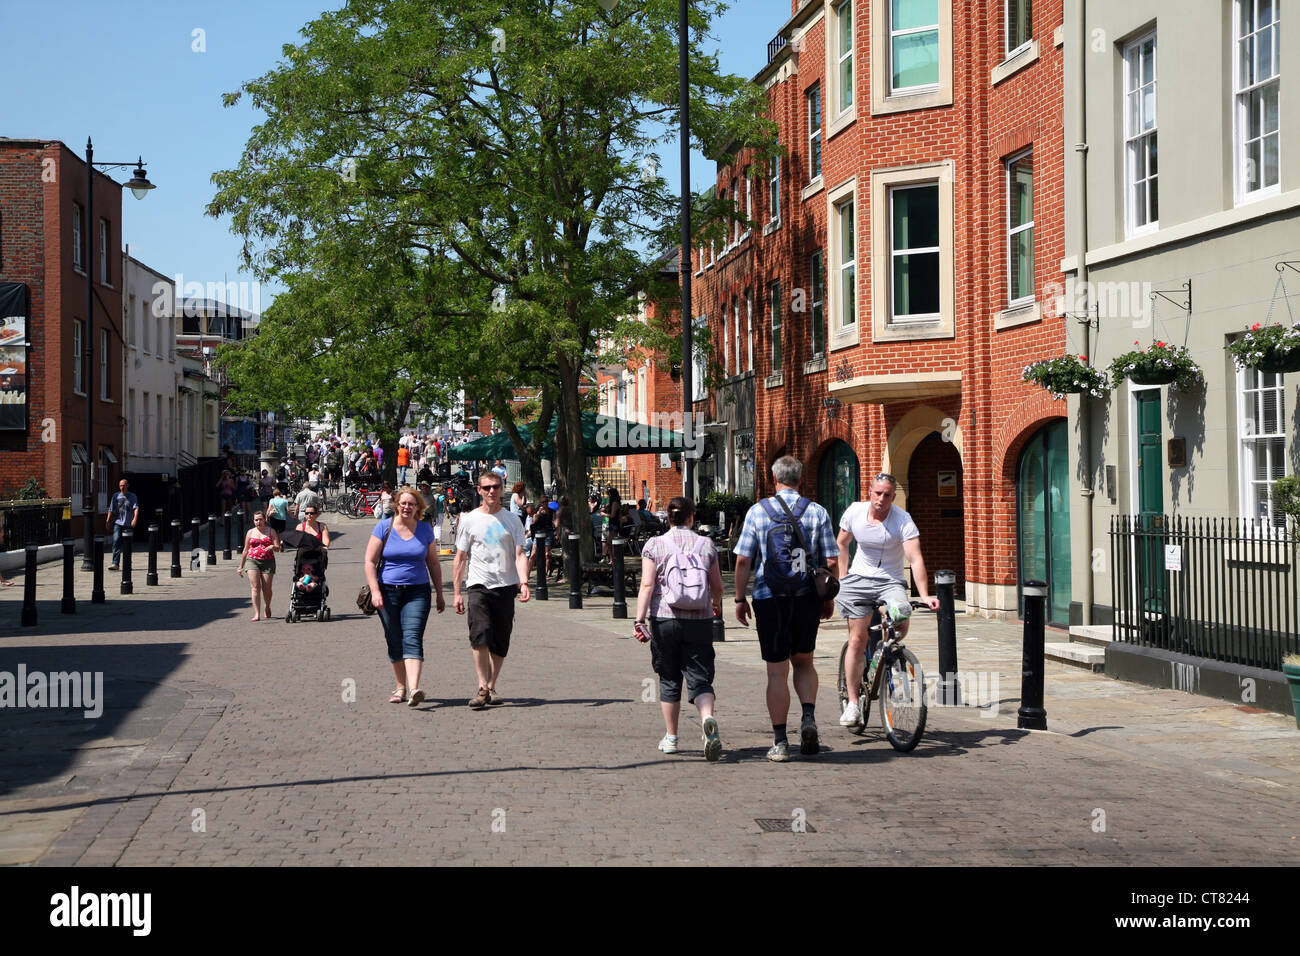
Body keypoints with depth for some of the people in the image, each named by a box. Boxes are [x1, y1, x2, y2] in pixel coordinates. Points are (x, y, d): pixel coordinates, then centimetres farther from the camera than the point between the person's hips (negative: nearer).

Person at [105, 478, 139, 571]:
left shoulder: (132, 497, 4)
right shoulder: (116, 496, 8)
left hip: (129, 524, 0)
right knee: (116, 541, -16)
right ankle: (115, 563, -21)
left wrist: (135, 518, -25)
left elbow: (136, 507, -9)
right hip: (118, 522, 0)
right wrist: (108, 521, 4)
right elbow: (111, 509, 10)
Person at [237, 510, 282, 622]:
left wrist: (273, 547, -20)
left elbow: (278, 548, 4)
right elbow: (245, 551, 19)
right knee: (255, 587, -14)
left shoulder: (271, 531, 9)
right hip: (252, 560, 0)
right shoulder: (250, 532, 13)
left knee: (267, 588, 0)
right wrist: (241, 566, 19)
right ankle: (257, 614, -18)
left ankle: (267, 608, 29)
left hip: (268, 562, 0)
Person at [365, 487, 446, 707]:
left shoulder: (425, 530, 7)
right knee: (395, 643, 7)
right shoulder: (384, 527, 1)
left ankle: (414, 689, -27)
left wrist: (440, 594, 15)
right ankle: (401, 687, 22)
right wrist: (375, 591, -10)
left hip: (417, 592, 0)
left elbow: (433, 563, 16)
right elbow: (370, 561, -1)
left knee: (412, 640, -15)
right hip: (388, 592, 0)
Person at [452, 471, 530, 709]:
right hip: (479, 585, -2)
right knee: (480, 635, -19)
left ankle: (491, 687, 16)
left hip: (506, 587, 2)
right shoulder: (469, 520, 8)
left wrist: (524, 583, -14)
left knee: (500, 643, 3)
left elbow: (519, 555, 3)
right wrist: (457, 593, 4)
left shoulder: (512, 520, 9)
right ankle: (482, 688, -17)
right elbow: (460, 558, 10)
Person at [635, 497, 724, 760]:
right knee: (700, 678, 0)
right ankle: (708, 718, -29)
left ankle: (671, 738, 20)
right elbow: (717, 585, 12)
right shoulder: (706, 544, 5)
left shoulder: (655, 545, 0)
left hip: (664, 619, 0)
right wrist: (717, 603, 33)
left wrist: (640, 620, -11)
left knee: (669, 679, 13)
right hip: (700, 620, 0)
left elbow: (647, 585, -9)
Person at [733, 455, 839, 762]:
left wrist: (740, 599, 4)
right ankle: (808, 718, 0)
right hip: (807, 598, 1)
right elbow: (832, 561, -1)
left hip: (769, 598, -1)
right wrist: (829, 599, 12)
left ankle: (780, 742, 5)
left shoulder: (758, 511, -2)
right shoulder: (817, 512, 1)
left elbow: (743, 560, -5)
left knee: (777, 671, 4)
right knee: (803, 661, 21)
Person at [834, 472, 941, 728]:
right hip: (859, 580, 2)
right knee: (857, 640, -5)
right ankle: (853, 702, 2)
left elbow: (915, 558, -21)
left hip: (890, 581, -2)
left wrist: (925, 595, -31)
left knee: (901, 624, -29)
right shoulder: (855, 511, -3)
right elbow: (841, 544, 13)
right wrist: (841, 579, 7)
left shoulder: (903, 520, -13)